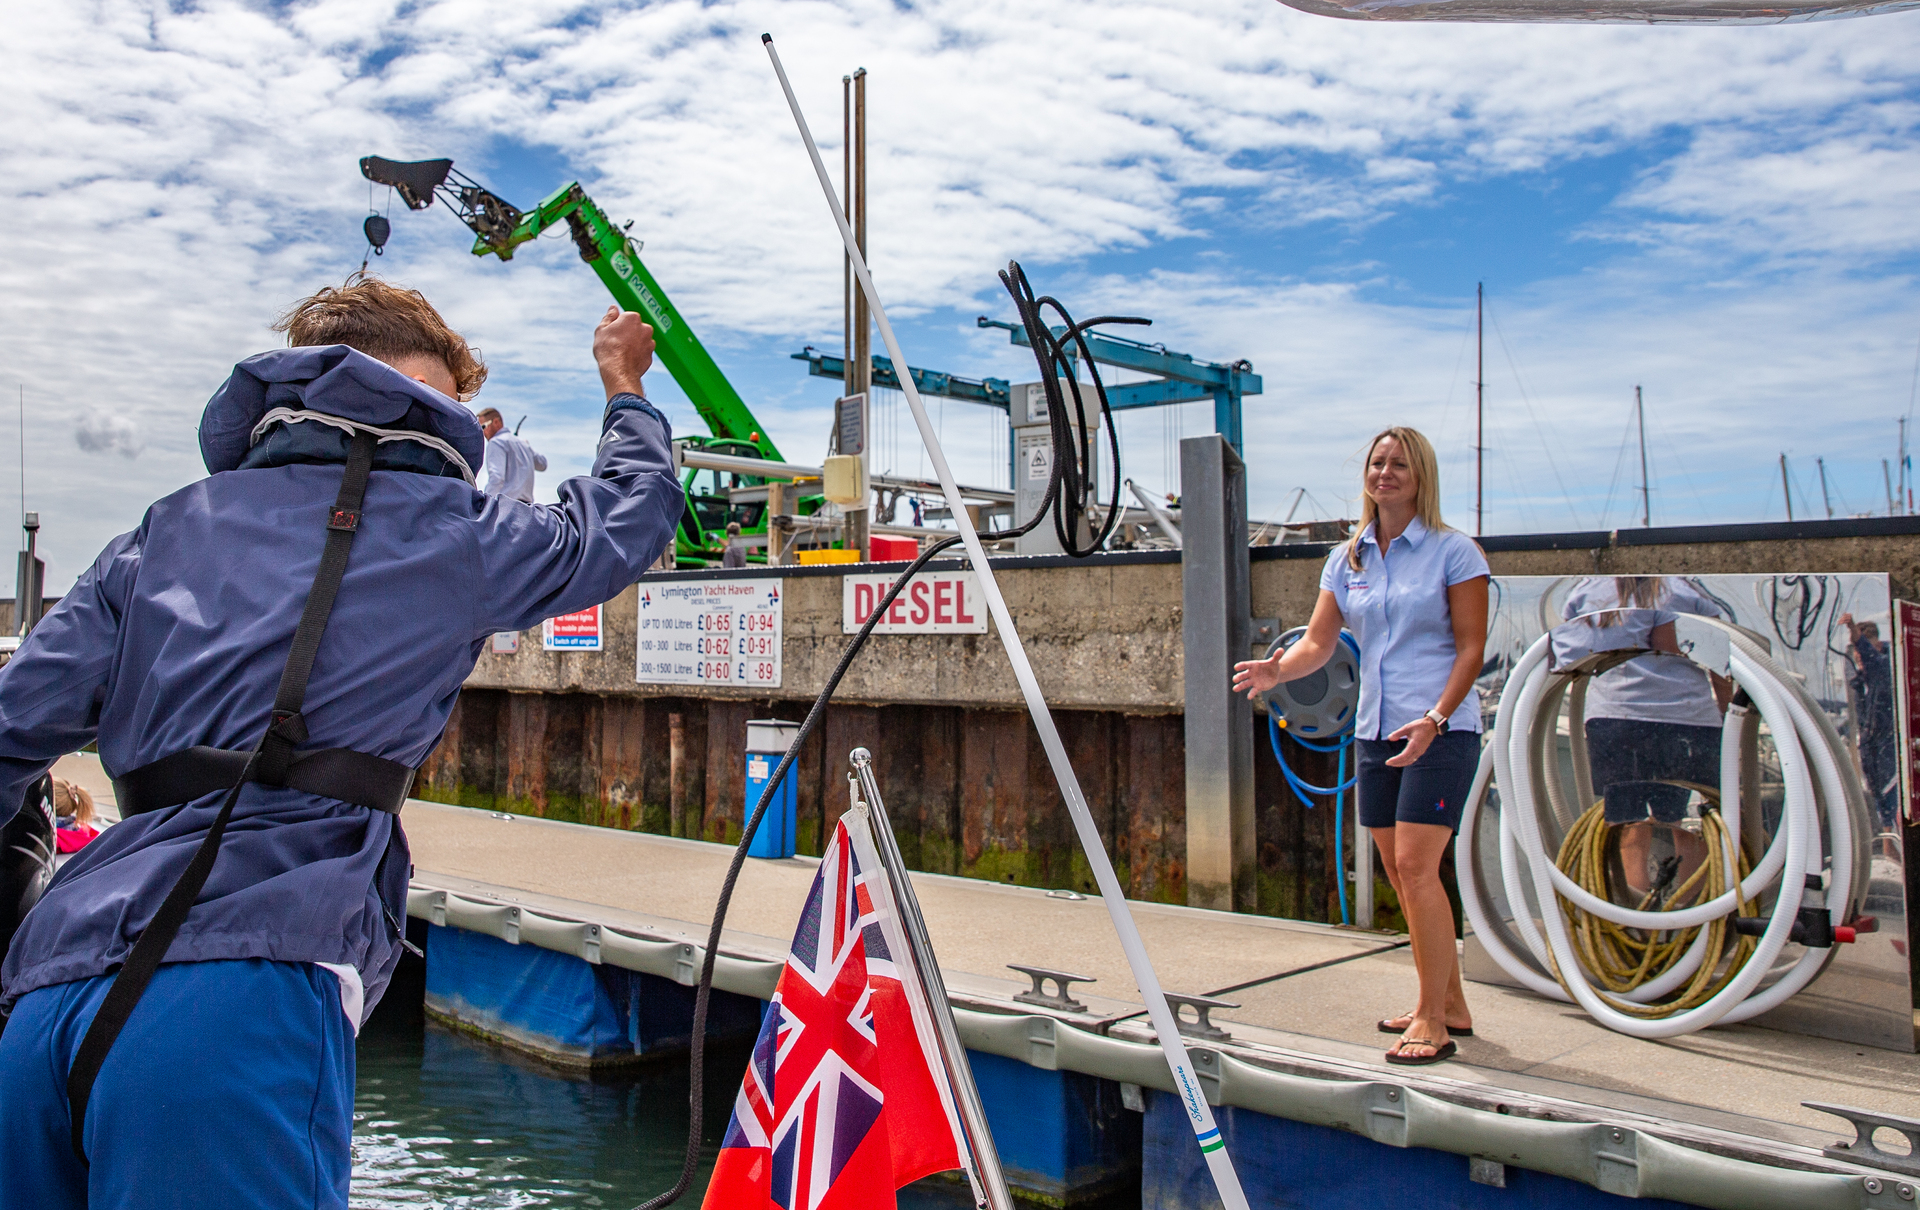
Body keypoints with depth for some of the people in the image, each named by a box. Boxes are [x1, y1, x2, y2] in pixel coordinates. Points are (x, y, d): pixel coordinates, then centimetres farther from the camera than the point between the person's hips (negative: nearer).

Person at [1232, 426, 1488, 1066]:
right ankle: (1449, 1005, 23)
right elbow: (1319, 641, 6)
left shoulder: (1454, 551, -3)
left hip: (1442, 730, -6)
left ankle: (1432, 1021, -4)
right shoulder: (1347, 560, 12)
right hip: (1375, 729, 6)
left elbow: (1471, 646, -7)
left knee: (1416, 867, -13)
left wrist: (1434, 719, -20)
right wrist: (1278, 669, -16)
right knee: (1399, 872, 9)